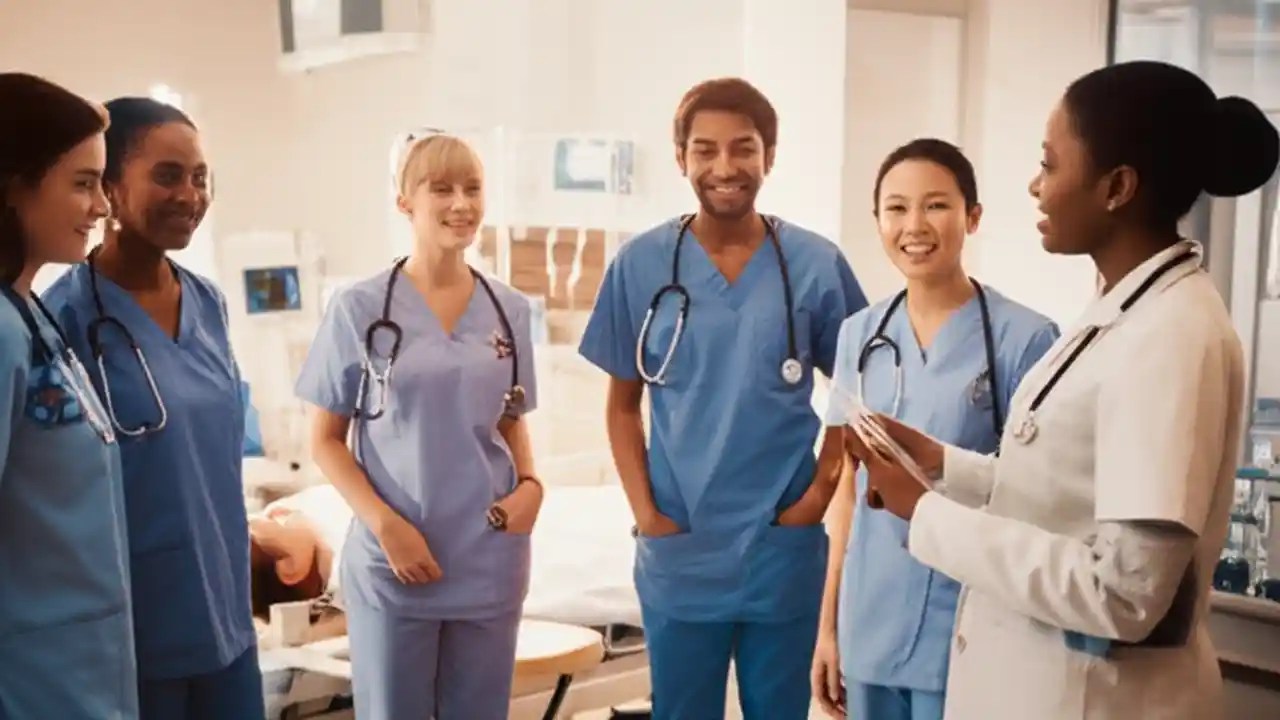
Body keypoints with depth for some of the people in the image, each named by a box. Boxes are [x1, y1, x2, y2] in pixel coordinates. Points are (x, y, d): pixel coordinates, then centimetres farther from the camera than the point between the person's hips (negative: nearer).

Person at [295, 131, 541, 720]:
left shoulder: (509, 311, 5)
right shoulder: (360, 309, -5)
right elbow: (326, 440, -2)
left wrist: (531, 484, -4)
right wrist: (385, 524, -14)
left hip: (491, 562, 3)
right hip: (392, 561, -3)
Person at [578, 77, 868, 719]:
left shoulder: (817, 265, -3)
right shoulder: (640, 265, -2)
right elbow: (623, 404, 4)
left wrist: (821, 491, -5)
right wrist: (644, 511, -5)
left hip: (784, 549, 0)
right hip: (677, 552, 0)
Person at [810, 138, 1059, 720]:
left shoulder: (1023, 337, -10)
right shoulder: (860, 334, 5)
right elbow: (849, 489, 9)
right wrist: (828, 624, 9)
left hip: (967, 630, -4)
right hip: (869, 626, 4)